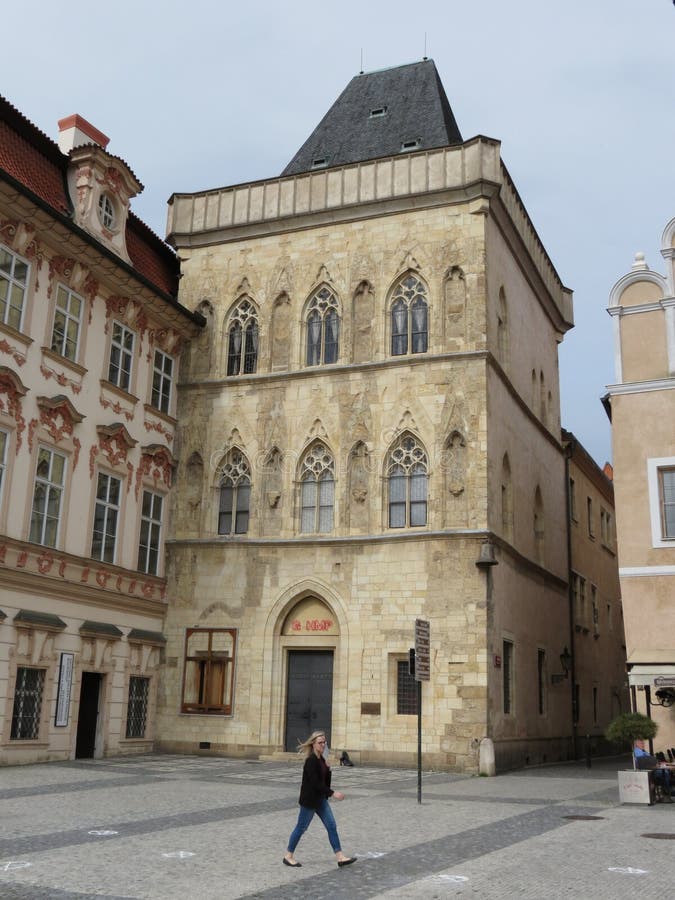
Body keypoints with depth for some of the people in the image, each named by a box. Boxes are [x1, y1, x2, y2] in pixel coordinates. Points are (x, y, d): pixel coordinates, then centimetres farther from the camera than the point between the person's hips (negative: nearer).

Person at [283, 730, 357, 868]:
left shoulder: (321, 759, 7)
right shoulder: (311, 761, -20)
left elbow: (325, 781, 11)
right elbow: (315, 783, -24)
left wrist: (328, 768, -6)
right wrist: (333, 793, -25)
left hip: (320, 799, 9)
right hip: (309, 800, -9)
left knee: (331, 826, 5)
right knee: (301, 827, 4)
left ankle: (340, 857, 8)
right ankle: (288, 856, 19)